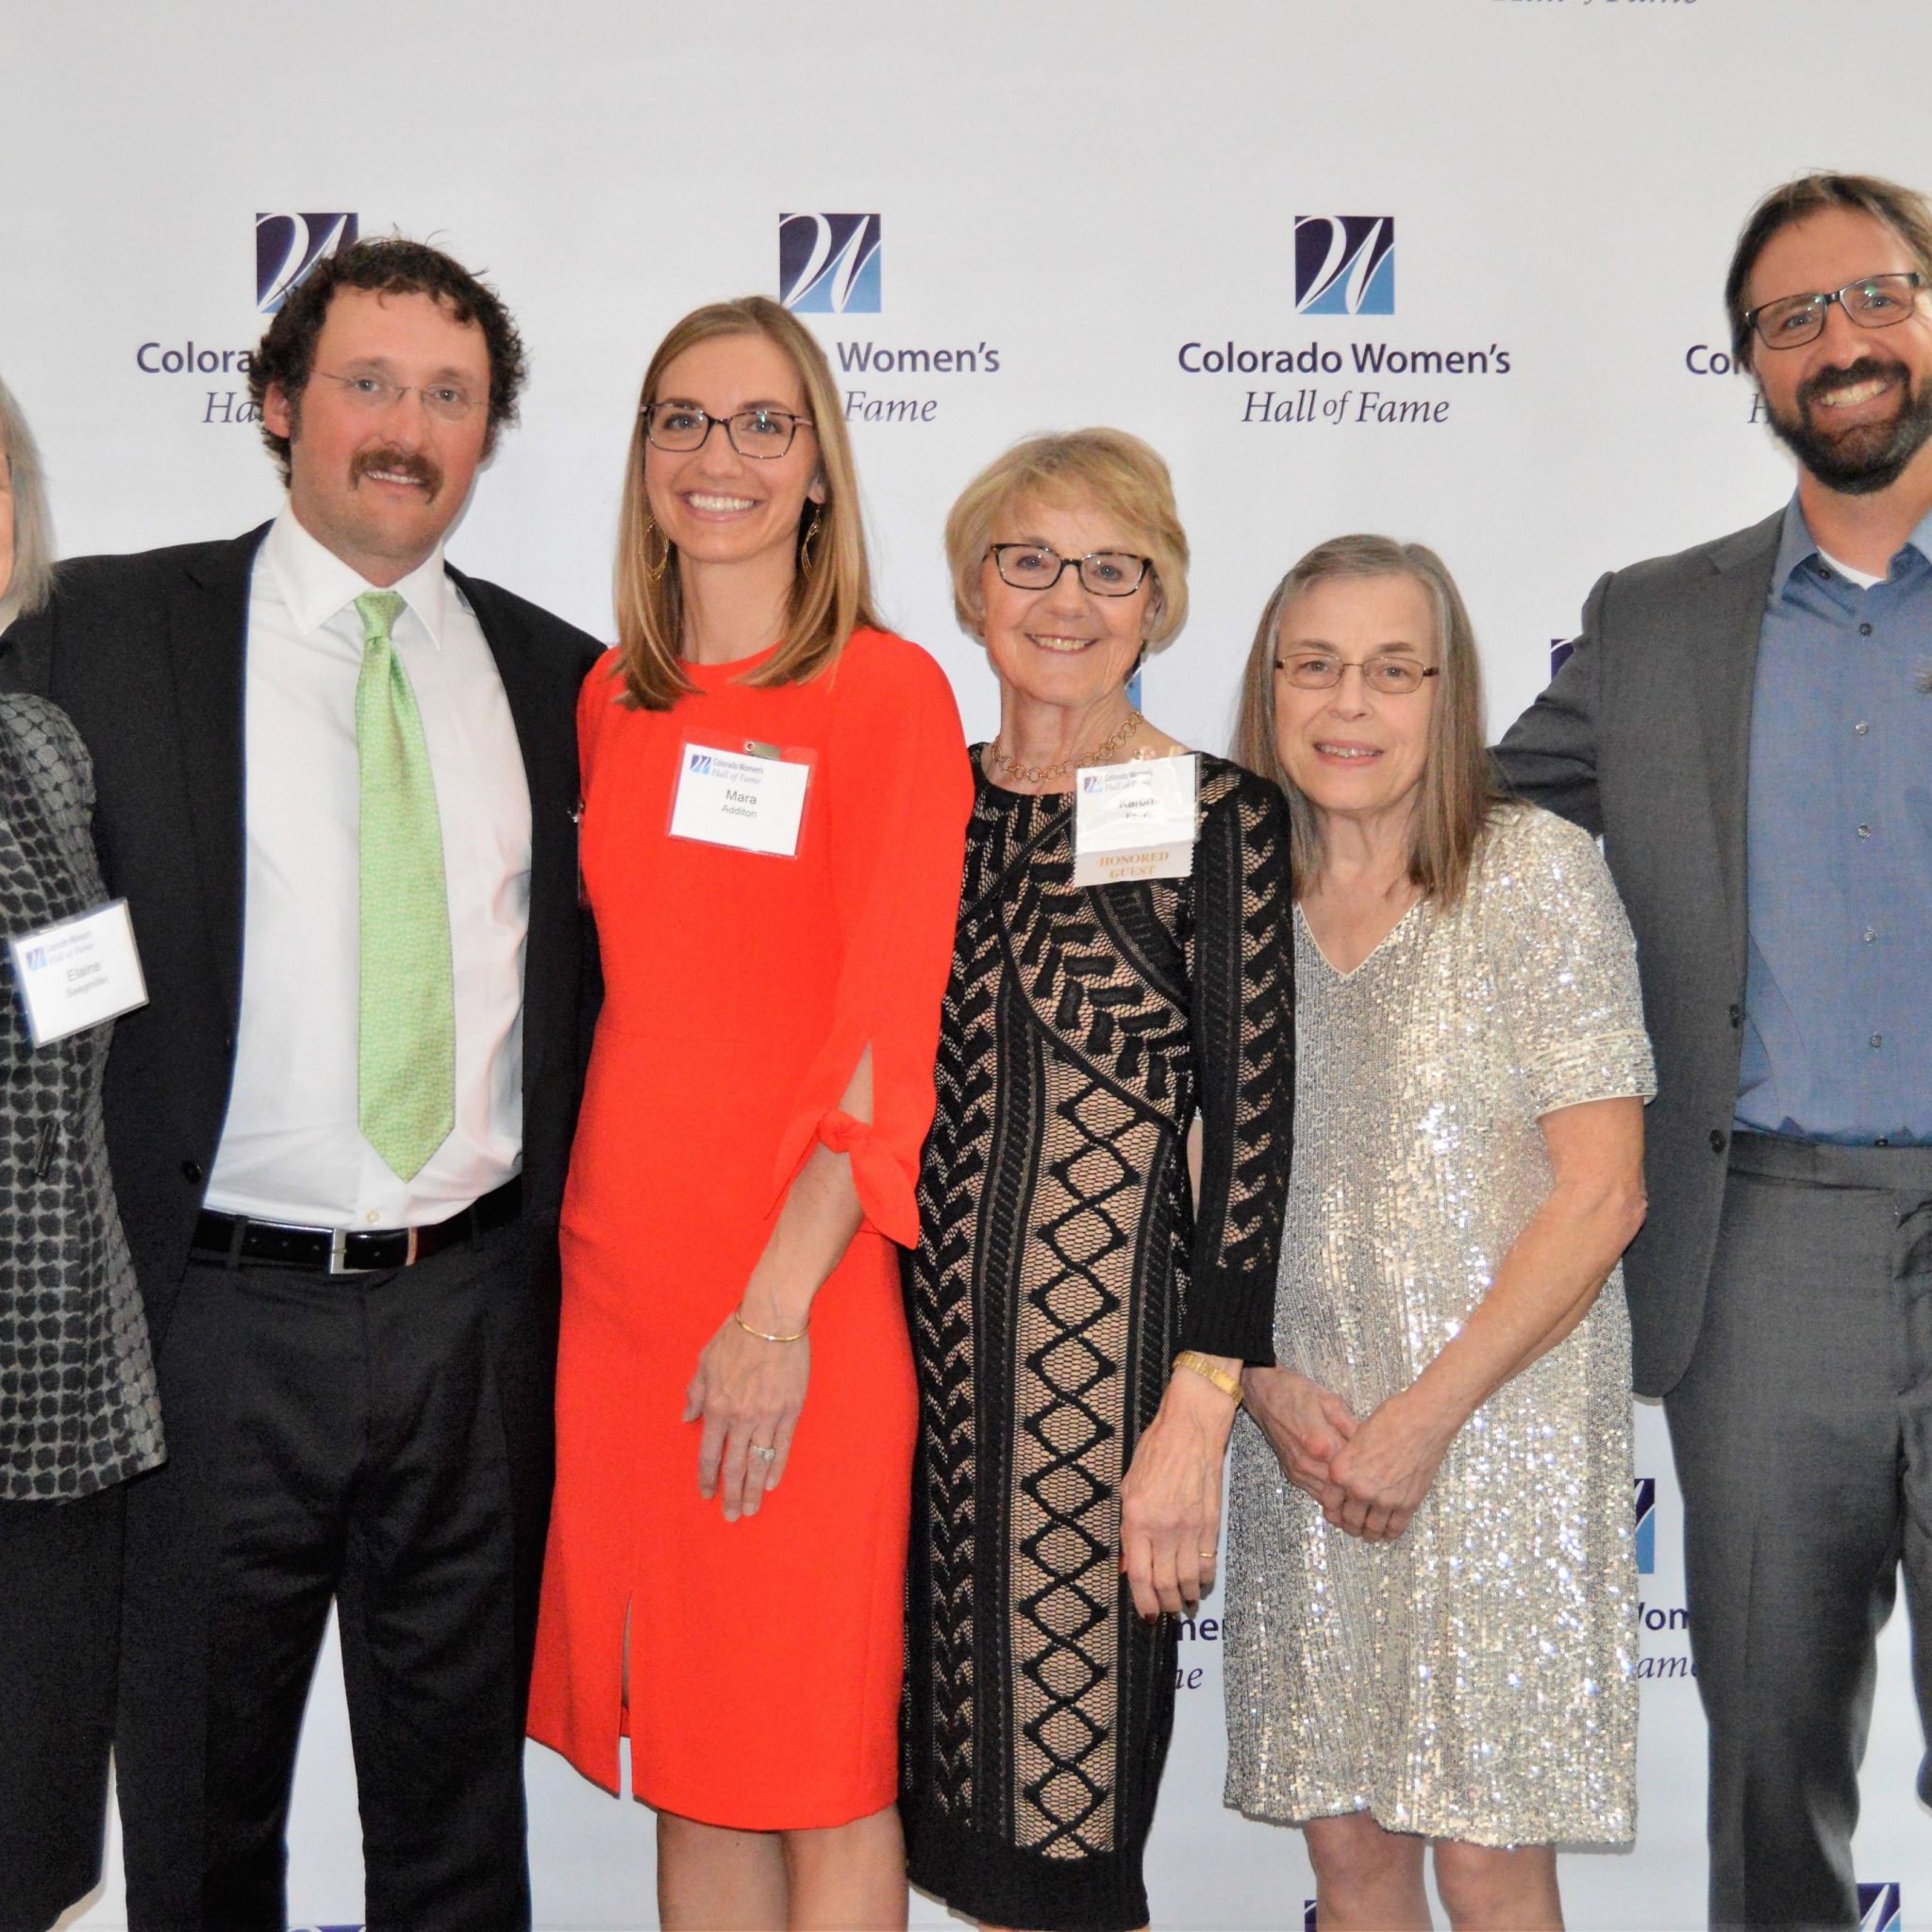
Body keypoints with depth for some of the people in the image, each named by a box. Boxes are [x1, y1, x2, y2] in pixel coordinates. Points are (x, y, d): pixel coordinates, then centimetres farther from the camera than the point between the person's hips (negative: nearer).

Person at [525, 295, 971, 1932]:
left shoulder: (888, 691, -5)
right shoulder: (613, 698, 12)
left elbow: (893, 1031, -10)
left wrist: (780, 1309, -16)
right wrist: (593, 1261, 9)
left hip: (798, 1303, -5)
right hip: (616, 1284, 5)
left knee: (822, 1765, 5)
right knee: (680, 1752, 14)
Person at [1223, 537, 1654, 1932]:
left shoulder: (1537, 873, -6)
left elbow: (1601, 1195, -9)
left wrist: (1428, 1415, -12)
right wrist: (1266, 1385, -4)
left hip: (1500, 1422, -3)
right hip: (1304, 1443, 4)